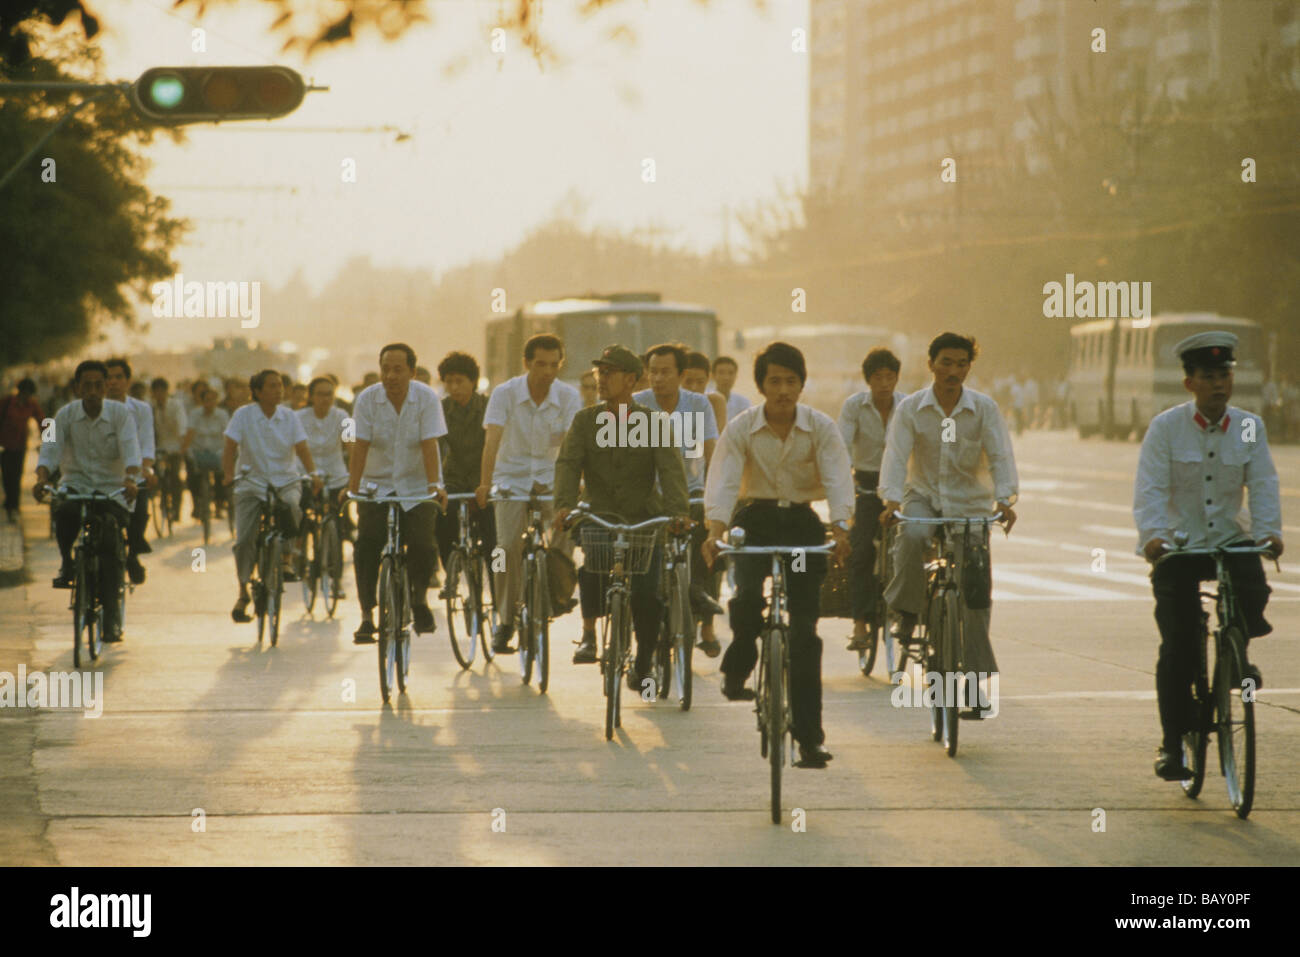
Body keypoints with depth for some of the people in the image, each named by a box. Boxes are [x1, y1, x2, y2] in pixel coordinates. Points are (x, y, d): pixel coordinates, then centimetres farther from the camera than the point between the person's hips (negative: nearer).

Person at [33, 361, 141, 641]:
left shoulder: (121, 414, -4)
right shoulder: (66, 415, 0)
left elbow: (131, 449, -18)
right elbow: (50, 450, -9)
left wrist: (131, 479, -38)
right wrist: (42, 478, -29)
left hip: (112, 490, -1)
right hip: (76, 485, 1)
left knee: (108, 534, -24)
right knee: (64, 513, -34)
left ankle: (111, 613, -17)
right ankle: (67, 565, -5)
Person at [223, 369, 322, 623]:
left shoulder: (289, 416, 2)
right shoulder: (243, 415, -3)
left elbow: (301, 447, -6)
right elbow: (229, 446, -8)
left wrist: (313, 473, -22)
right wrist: (228, 475, -23)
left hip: (285, 480, 1)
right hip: (252, 481, -1)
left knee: (291, 507, -34)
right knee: (244, 539, -11)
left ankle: (287, 560, -15)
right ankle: (243, 592, 5)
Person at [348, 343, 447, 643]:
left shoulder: (427, 398, -10)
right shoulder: (367, 399, -8)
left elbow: (429, 444, -17)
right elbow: (360, 446, -13)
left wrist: (434, 485, -28)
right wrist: (352, 488, -22)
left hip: (417, 486, -1)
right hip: (377, 485, 1)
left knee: (422, 545, -13)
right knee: (366, 547, -13)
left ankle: (419, 600, 14)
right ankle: (367, 615, -5)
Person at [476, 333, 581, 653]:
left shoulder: (569, 397, -7)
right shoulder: (505, 393, -11)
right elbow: (493, 440, -20)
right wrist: (485, 483, -33)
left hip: (550, 478, 1)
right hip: (512, 477, -1)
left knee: (562, 536, -20)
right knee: (509, 546, -18)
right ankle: (505, 621, -6)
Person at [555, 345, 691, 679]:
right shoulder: (585, 421, 5)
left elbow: (671, 469, -12)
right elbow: (568, 463, -8)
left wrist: (677, 511, -30)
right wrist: (564, 504, -28)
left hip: (644, 519, -1)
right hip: (600, 516, 1)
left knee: (646, 595, -13)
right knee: (592, 564, -30)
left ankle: (643, 665, 9)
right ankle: (589, 634, -8)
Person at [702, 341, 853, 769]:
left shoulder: (821, 427, -7)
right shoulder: (741, 428, -8)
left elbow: (837, 479, -16)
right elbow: (723, 480, -17)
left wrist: (840, 528, -35)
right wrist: (716, 530, -35)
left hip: (803, 523, 0)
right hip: (756, 520, 0)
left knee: (804, 631, -3)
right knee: (748, 597, -29)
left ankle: (810, 737, -1)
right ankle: (736, 670, 3)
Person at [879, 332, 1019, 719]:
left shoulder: (984, 408, -6)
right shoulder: (911, 408, -6)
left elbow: (1000, 456, -11)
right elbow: (896, 455, -13)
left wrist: (1004, 500, -28)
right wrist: (892, 500, -29)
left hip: (969, 503, 0)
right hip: (923, 497, 0)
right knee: (912, 537, -36)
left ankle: (980, 679, 2)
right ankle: (907, 611, -14)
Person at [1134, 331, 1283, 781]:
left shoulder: (1250, 428, 1)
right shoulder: (1165, 427, -7)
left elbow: (1263, 484, -6)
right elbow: (1150, 488, -15)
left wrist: (1269, 530, -23)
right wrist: (1153, 534, -31)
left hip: (1230, 540, 2)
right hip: (1178, 544, -2)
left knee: (1253, 591, -26)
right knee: (1177, 649, -4)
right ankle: (1172, 744, 7)